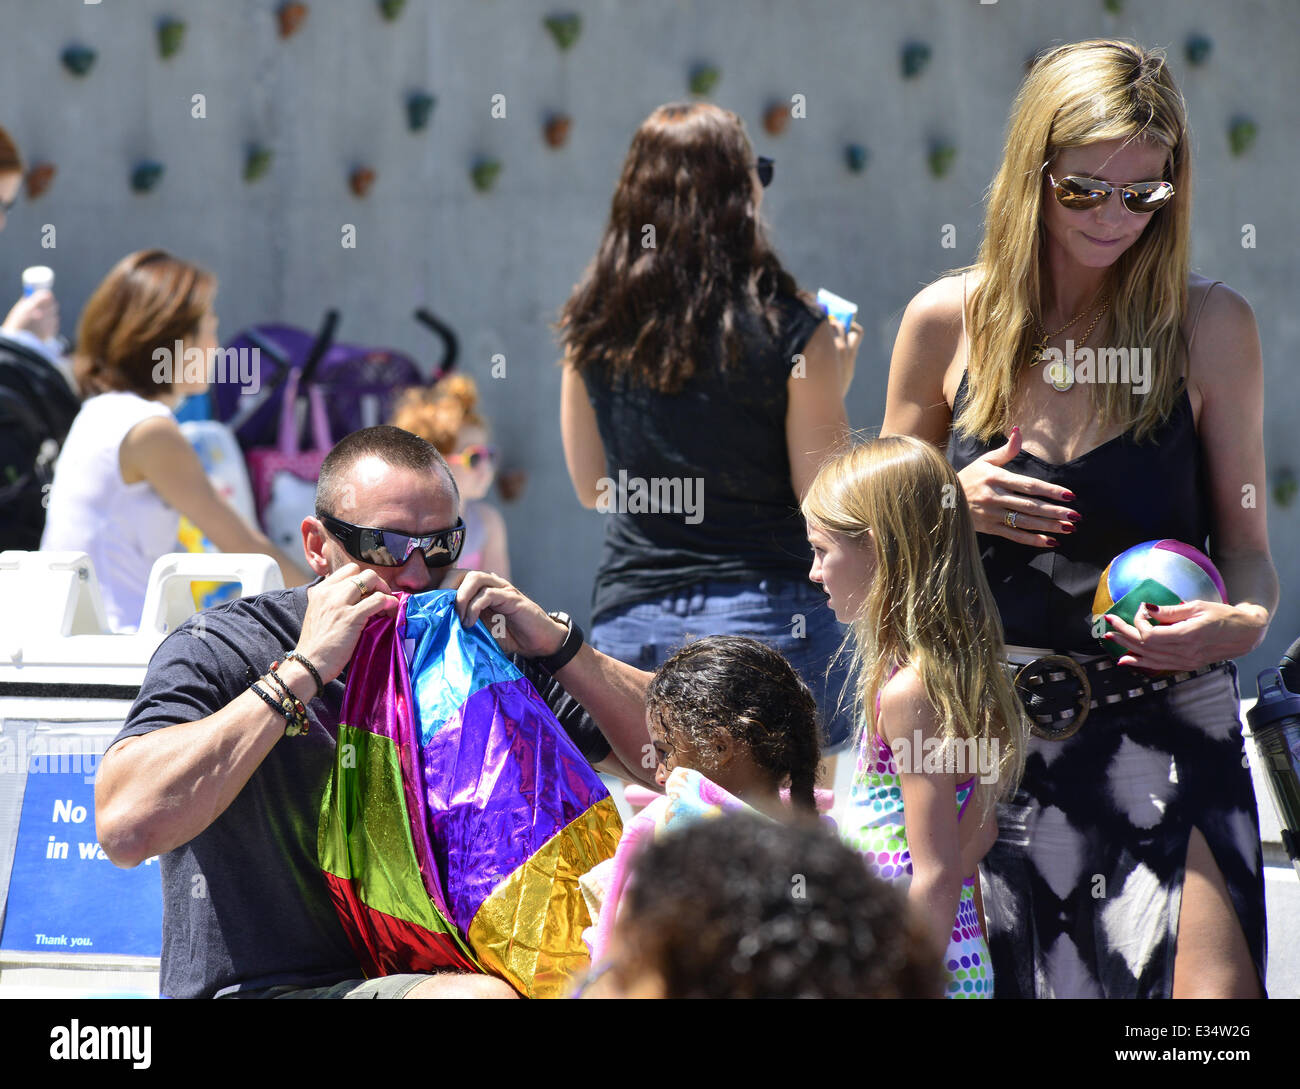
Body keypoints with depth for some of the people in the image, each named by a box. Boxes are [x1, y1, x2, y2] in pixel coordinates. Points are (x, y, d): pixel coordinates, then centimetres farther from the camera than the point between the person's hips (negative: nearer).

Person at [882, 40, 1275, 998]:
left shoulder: (1209, 326, -1)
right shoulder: (949, 321, 3)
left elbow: (1246, 545, 4)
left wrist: (1243, 621, -18)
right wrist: (953, 504, -8)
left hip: (1165, 724, -2)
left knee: (1208, 984, -19)